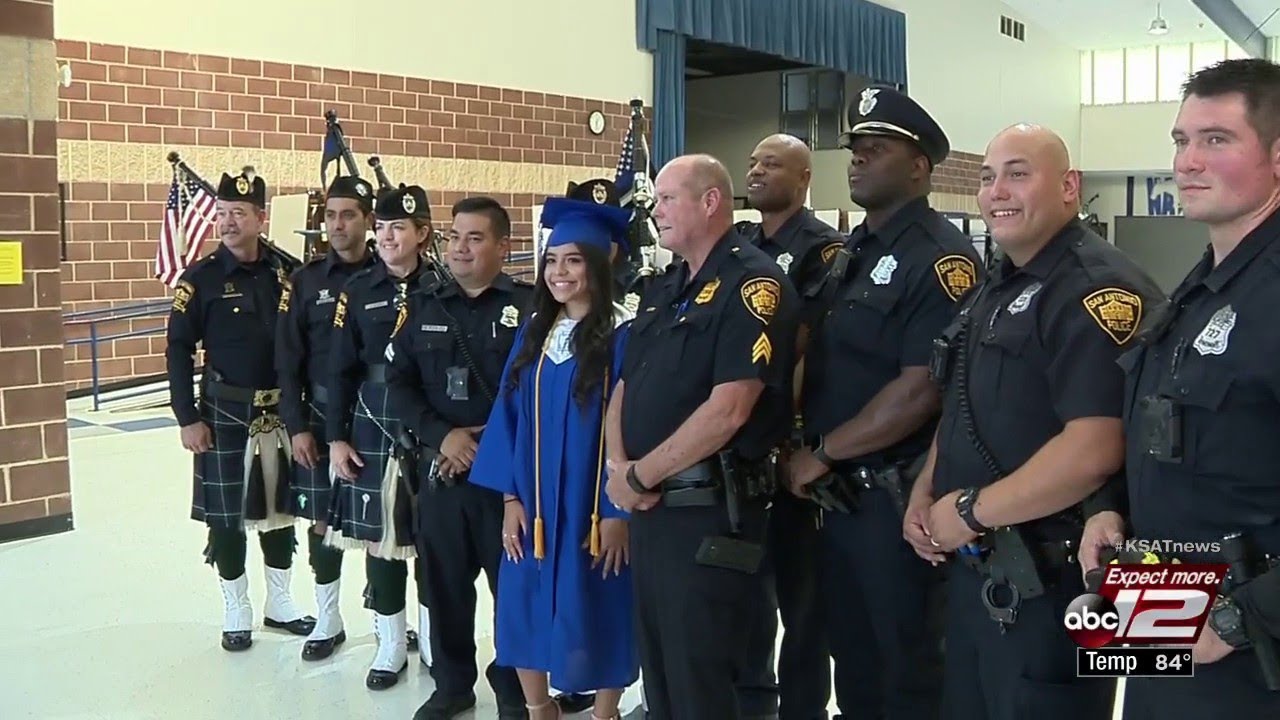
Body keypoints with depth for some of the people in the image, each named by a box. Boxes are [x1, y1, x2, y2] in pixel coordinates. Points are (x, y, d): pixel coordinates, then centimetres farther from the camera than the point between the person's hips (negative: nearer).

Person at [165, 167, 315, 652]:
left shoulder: (285, 273, 3)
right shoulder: (200, 278, -6)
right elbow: (178, 351, -6)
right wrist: (188, 419, -11)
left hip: (282, 411, 3)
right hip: (226, 414, -3)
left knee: (281, 506, 12)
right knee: (227, 513, 5)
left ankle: (280, 604, 27)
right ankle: (236, 612, 21)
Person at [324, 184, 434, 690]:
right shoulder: (357, 290, 3)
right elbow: (341, 370, 3)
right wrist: (336, 437, -1)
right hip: (373, 431, 2)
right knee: (380, 536, 7)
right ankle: (392, 645, 23)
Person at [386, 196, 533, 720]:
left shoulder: (529, 306, -4)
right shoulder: (424, 307, 9)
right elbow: (400, 384, 6)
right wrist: (443, 436, -9)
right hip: (439, 470, 4)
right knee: (443, 582, 12)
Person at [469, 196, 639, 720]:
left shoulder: (623, 337, -9)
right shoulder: (532, 334, 7)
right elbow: (509, 418, 7)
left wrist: (619, 511, -14)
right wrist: (510, 498, 0)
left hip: (593, 511, -5)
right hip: (533, 508, 5)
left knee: (596, 623, 7)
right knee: (525, 616, 12)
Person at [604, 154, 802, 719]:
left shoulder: (753, 284, -12)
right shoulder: (663, 290, 15)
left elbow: (727, 411, -21)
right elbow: (624, 388, 15)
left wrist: (638, 476, -12)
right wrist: (618, 465, -4)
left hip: (710, 512, -8)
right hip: (649, 506, 8)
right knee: (657, 671, 18)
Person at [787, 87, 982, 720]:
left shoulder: (940, 257, -15)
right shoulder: (852, 252, 13)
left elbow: (923, 390, -23)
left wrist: (822, 453, -16)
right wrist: (803, 445, 4)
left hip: (896, 495, -8)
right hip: (837, 491, 8)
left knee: (909, 666, 7)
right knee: (853, 657, 20)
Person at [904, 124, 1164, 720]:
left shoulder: (1097, 290, -18)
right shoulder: (991, 291, 13)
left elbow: (1093, 451, -28)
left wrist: (970, 511, -19)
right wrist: (924, 494, 6)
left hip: (1050, 581, -9)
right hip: (971, 568, 9)